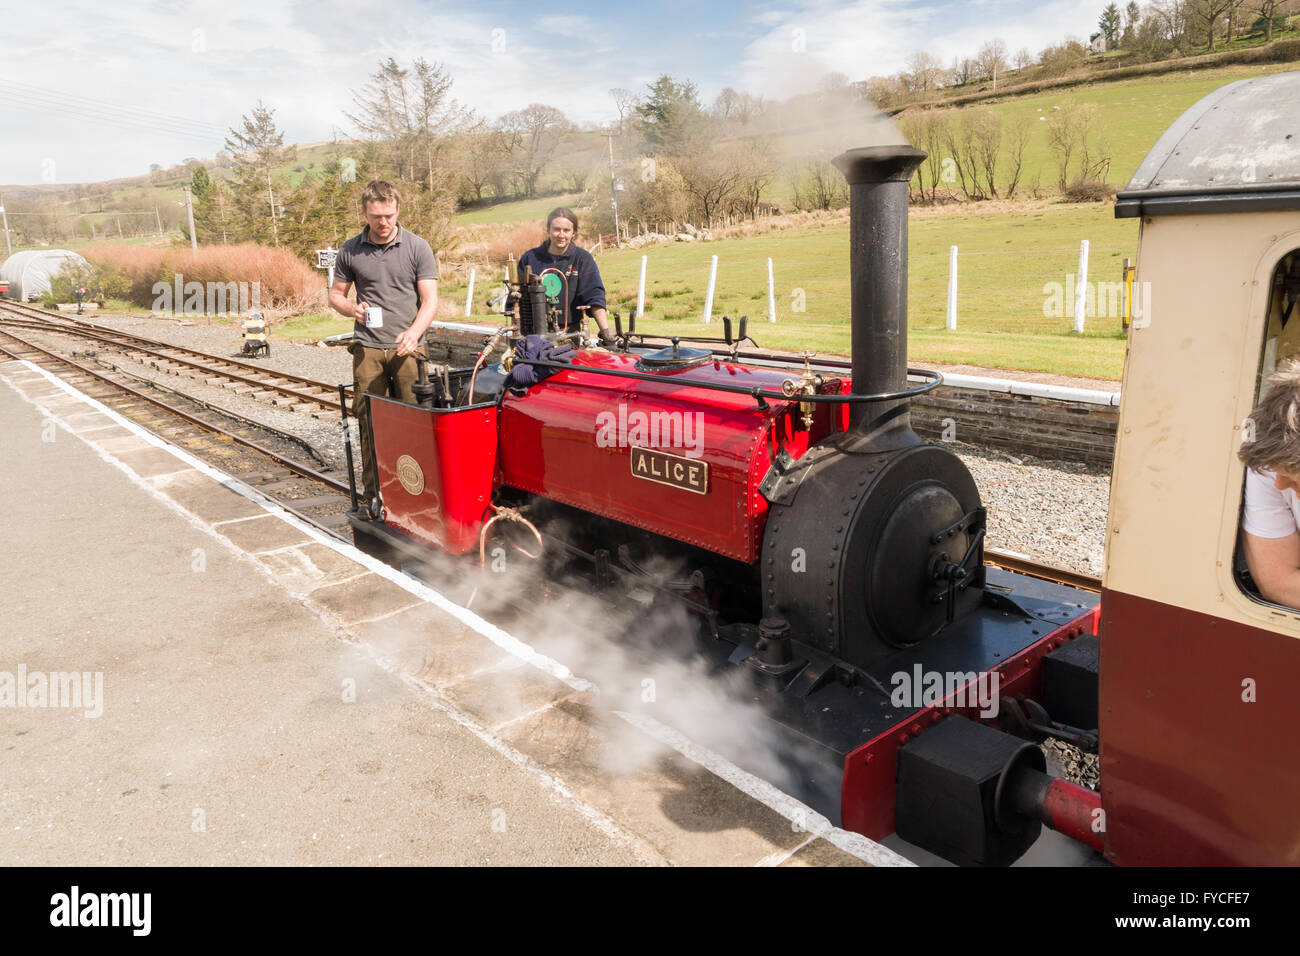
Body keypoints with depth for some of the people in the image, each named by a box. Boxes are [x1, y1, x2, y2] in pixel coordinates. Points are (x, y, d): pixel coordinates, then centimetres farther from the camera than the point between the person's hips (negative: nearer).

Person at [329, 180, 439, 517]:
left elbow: (430, 299, 0)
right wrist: (353, 309, -7)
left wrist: (413, 332, -18)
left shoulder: (417, 247, 3)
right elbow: (335, 295, 17)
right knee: (370, 421, 1)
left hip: (408, 346, -1)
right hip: (368, 347, 2)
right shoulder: (350, 251, 9)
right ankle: (373, 492, 10)